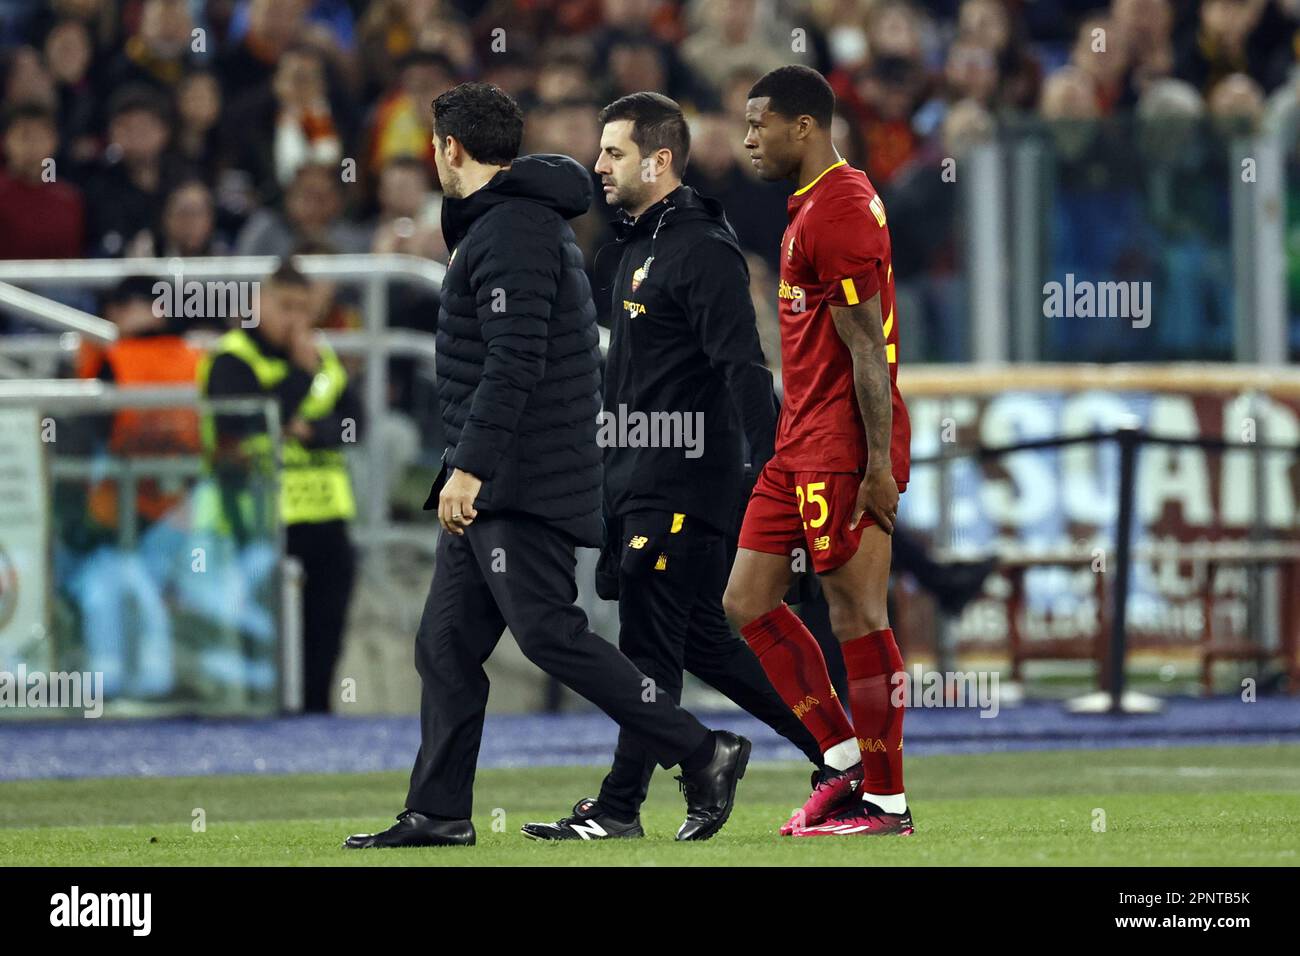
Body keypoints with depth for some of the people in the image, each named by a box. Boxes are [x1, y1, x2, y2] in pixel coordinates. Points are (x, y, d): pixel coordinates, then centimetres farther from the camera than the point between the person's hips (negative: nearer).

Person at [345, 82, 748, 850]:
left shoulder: (509, 231, -14)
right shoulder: (536, 223, 20)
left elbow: (513, 362, -23)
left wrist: (471, 466, -25)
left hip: (522, 489, -11)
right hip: (491, 492, 11)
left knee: (550, 634, -11)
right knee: (447, 645, 8)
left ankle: (704, 756, -7)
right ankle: (439, 812, 9)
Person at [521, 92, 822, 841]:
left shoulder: (703, 250, -13)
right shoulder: (639, 245, 17)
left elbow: (743, 367, -21)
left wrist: (770, 468, -28)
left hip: (682, 484, -10)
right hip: (638, 480, 10)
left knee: (651, 641, -6)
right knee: (702, 640, 11)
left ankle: (620, 807, -3)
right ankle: (837, 751, 18)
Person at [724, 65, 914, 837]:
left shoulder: (837, 211, -15)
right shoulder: (817, 204, 17)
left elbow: (869, 347, -19)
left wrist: (879, 463, -22)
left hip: (841, 452, -11)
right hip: (802, 447, 11)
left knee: (857, 614, -5)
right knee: (748, 602, 10)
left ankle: (885, 800, 0)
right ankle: (846, 759, 15)